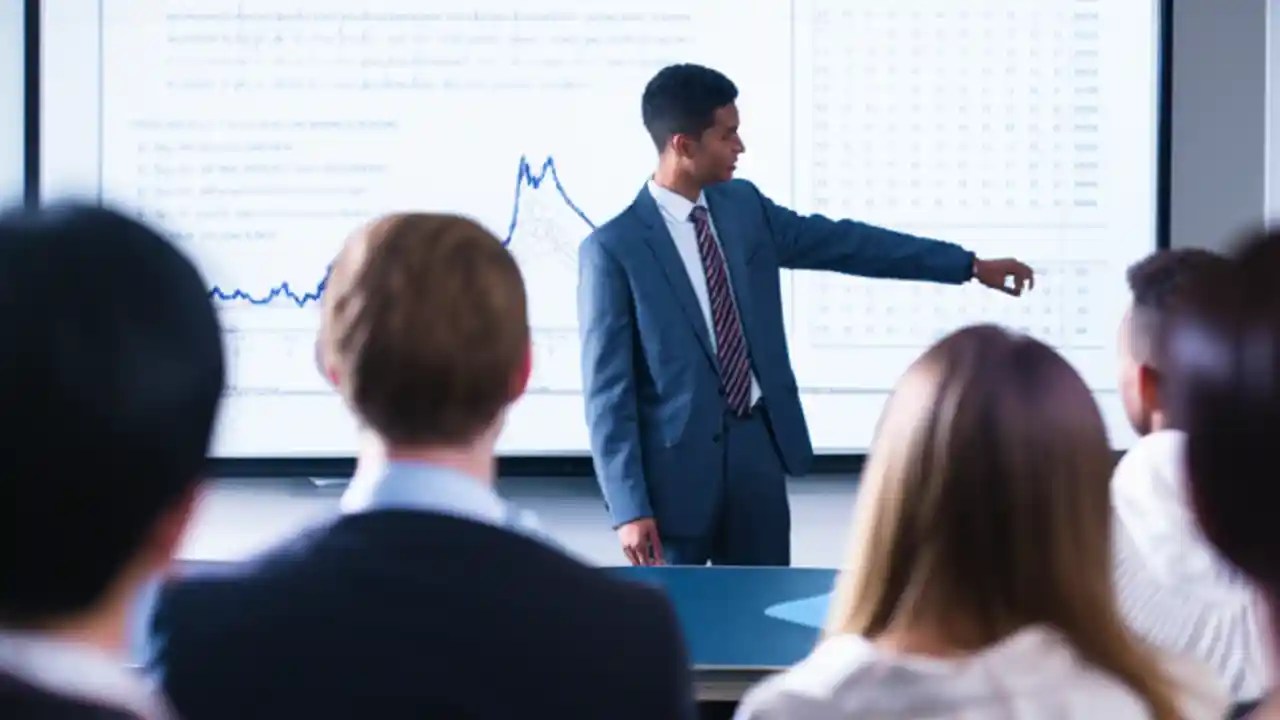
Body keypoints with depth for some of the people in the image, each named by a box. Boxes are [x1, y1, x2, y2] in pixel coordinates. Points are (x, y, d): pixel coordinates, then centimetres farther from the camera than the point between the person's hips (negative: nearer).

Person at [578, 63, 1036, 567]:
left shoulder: (743, 205, 6)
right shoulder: (613, 248, -13)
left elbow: (843, 243, 15)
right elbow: (608, 389, -13)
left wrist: (970, 265, 16)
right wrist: (629, 507, -17)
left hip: (758, 446, 6)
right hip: (678, 459, -6)